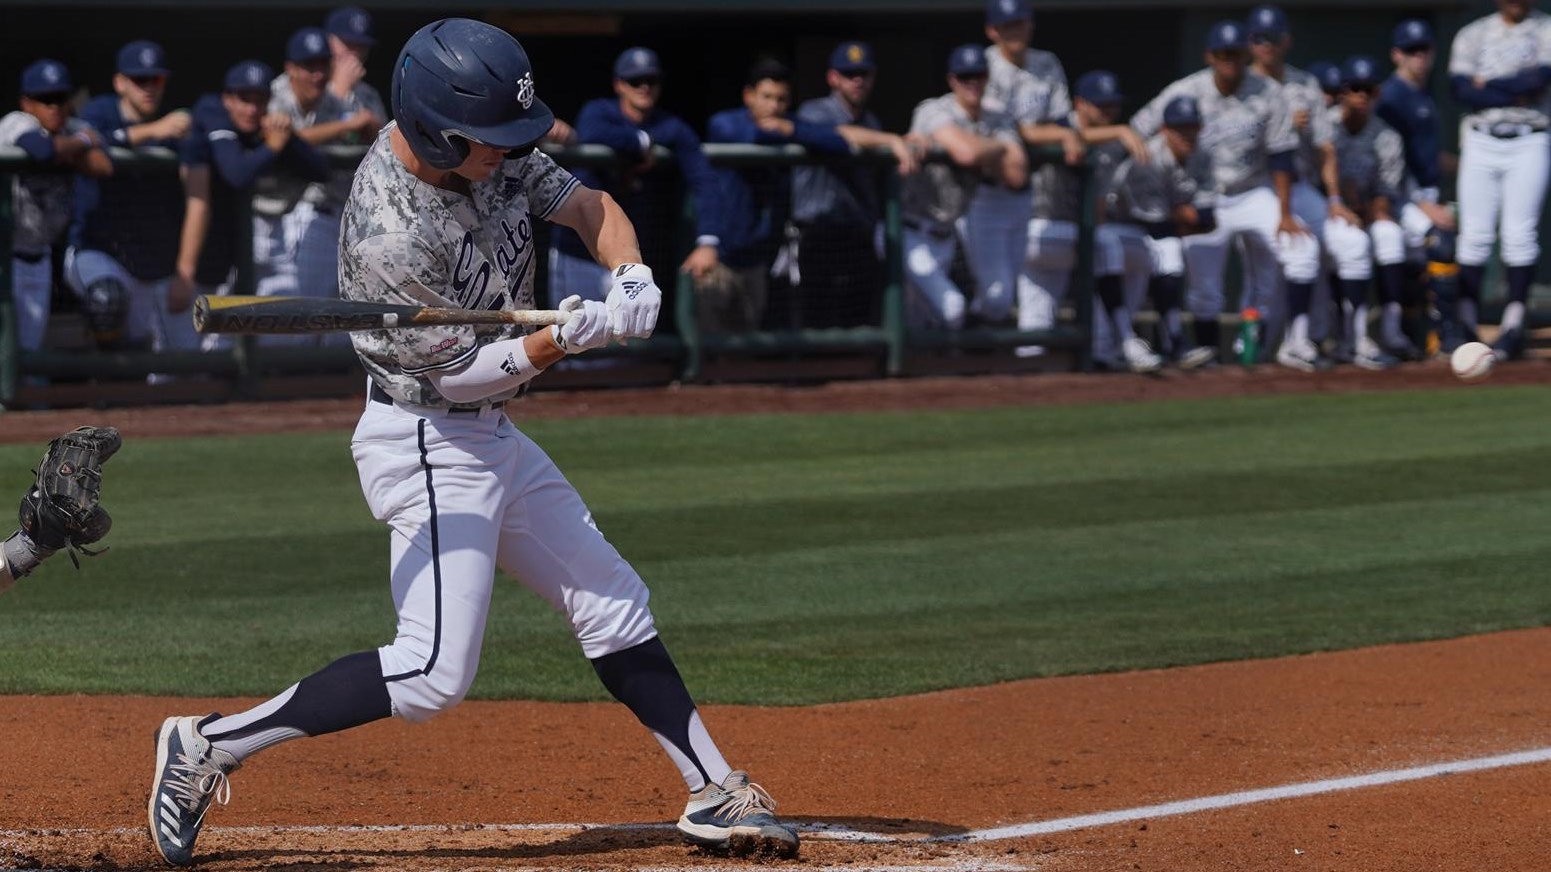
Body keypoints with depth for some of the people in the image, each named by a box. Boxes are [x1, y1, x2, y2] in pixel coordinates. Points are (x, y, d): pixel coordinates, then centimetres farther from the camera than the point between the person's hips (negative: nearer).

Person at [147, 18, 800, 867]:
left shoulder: (490, 152, -5)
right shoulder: (390, 236, -28)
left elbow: (588, 205, 4)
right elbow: (458, 373, -22)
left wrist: (632, 276, -16)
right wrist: (564, 338, -34)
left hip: (492, 441, 9)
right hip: (427, 446, -9)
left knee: (614, 604, 14)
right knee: (433, 672, -16)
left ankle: (714, 793, 23)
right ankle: (210, 744, -9)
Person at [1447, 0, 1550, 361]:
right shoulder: (1473, 34, 10)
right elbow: (1461, 88, -5)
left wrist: (1487, 84, -4)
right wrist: (1516, 96, -11)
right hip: (1481, 142, 2)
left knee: (1520, 233, -7)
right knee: (1475, 233, -3)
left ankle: (1514, 324, -6)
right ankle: (1465, 324, -1)